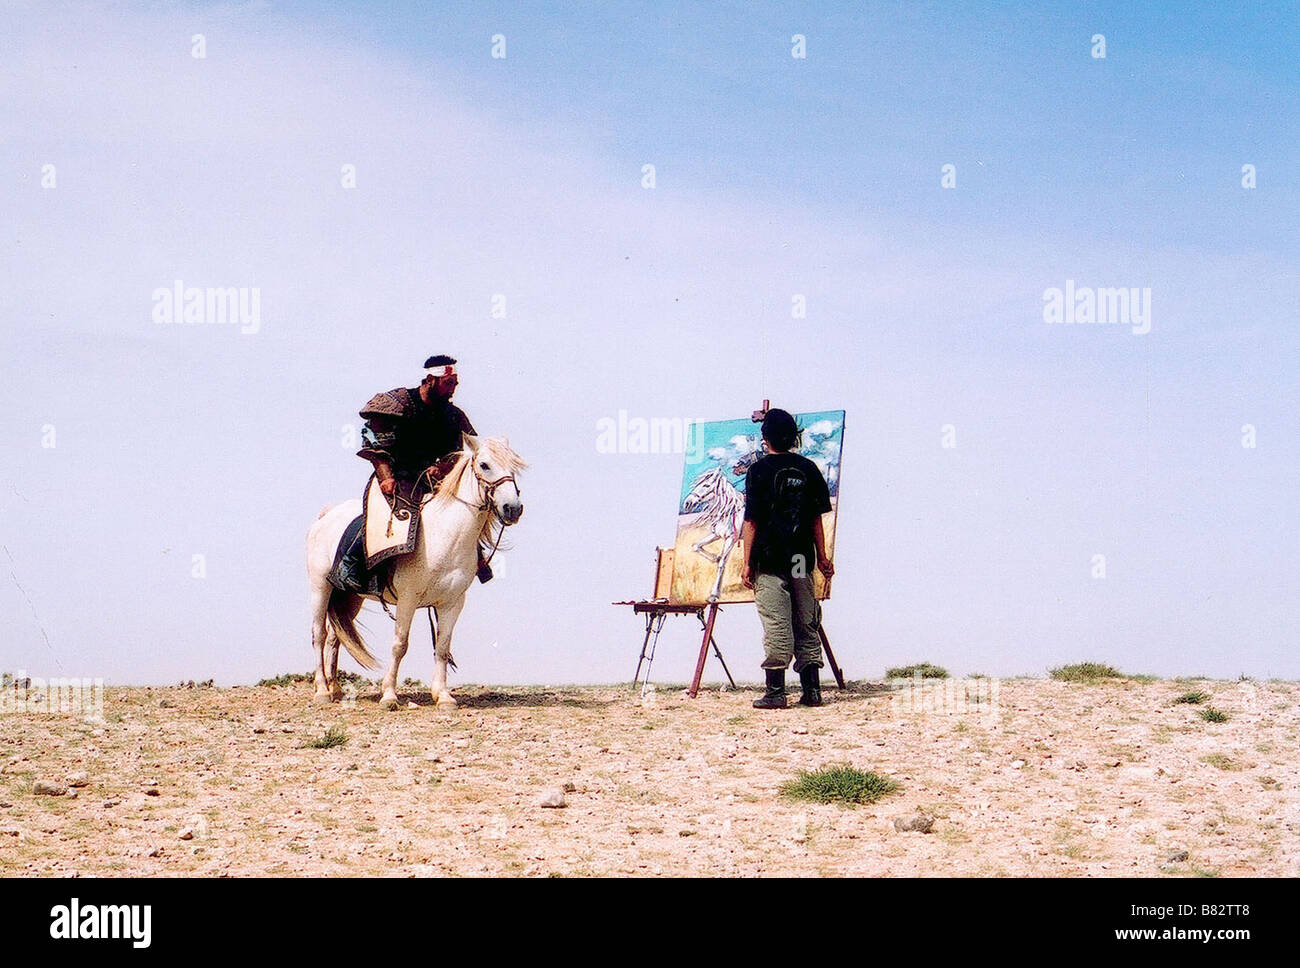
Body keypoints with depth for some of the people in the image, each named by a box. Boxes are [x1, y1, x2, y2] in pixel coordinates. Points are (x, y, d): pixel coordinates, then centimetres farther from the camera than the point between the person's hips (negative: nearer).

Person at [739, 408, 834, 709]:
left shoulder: (760, 470, -5)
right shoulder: (808, 469, 7)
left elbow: (751, 520, -7)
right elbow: (816, 518, 8)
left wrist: (746, 562, -4)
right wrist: (822, 557, 15)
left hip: (769, 560, -4)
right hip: (802, 560, 4)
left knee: (776, 626, -5)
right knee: (806, 626, 10)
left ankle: (775, 692, -6)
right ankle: (812, 689, 9)